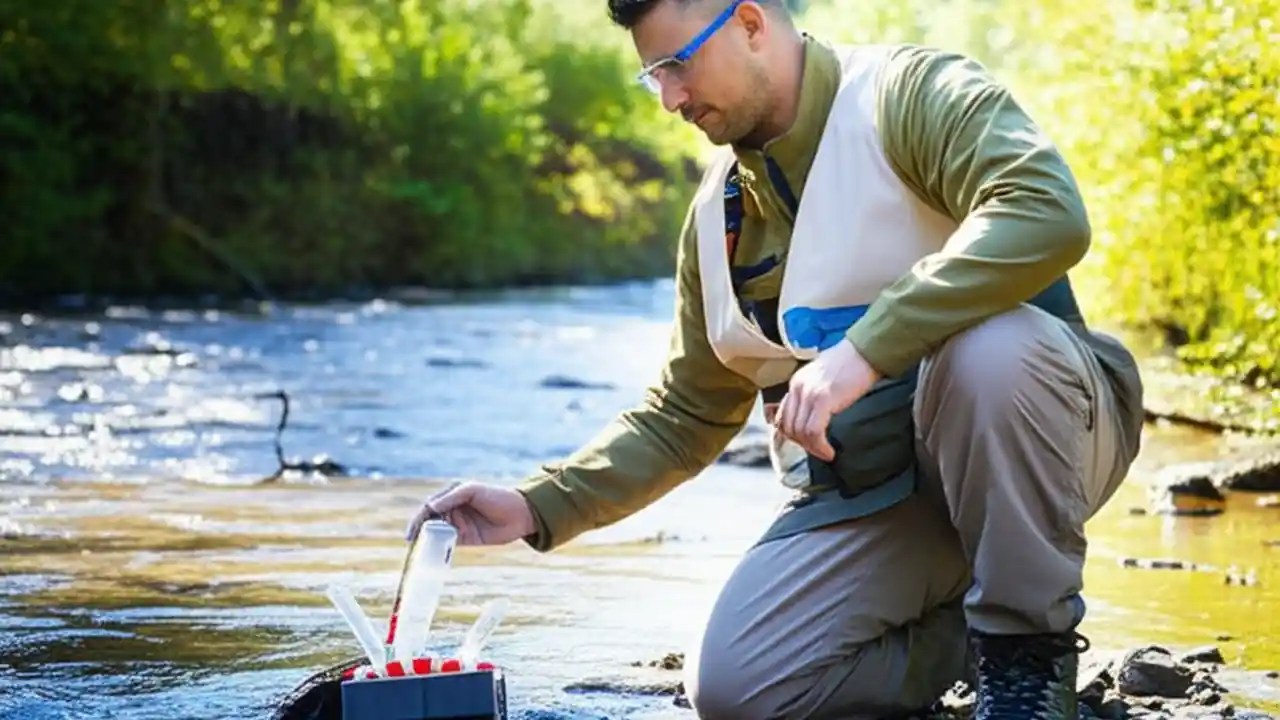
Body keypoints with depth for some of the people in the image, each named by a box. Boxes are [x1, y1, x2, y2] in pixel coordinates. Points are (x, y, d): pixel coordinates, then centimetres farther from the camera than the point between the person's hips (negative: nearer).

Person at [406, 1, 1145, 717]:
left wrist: (864, 348, -36)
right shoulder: (719, 214, 7)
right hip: (869, 486, 5)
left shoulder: (912, 93, -12)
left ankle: (1034, 648, -16)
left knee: (989, 342, -38)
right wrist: (538, 507, 0)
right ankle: (976, 636, 8)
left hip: (1018, 424, -5)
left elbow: (1049, 213, -32)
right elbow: (685, 416, 14)